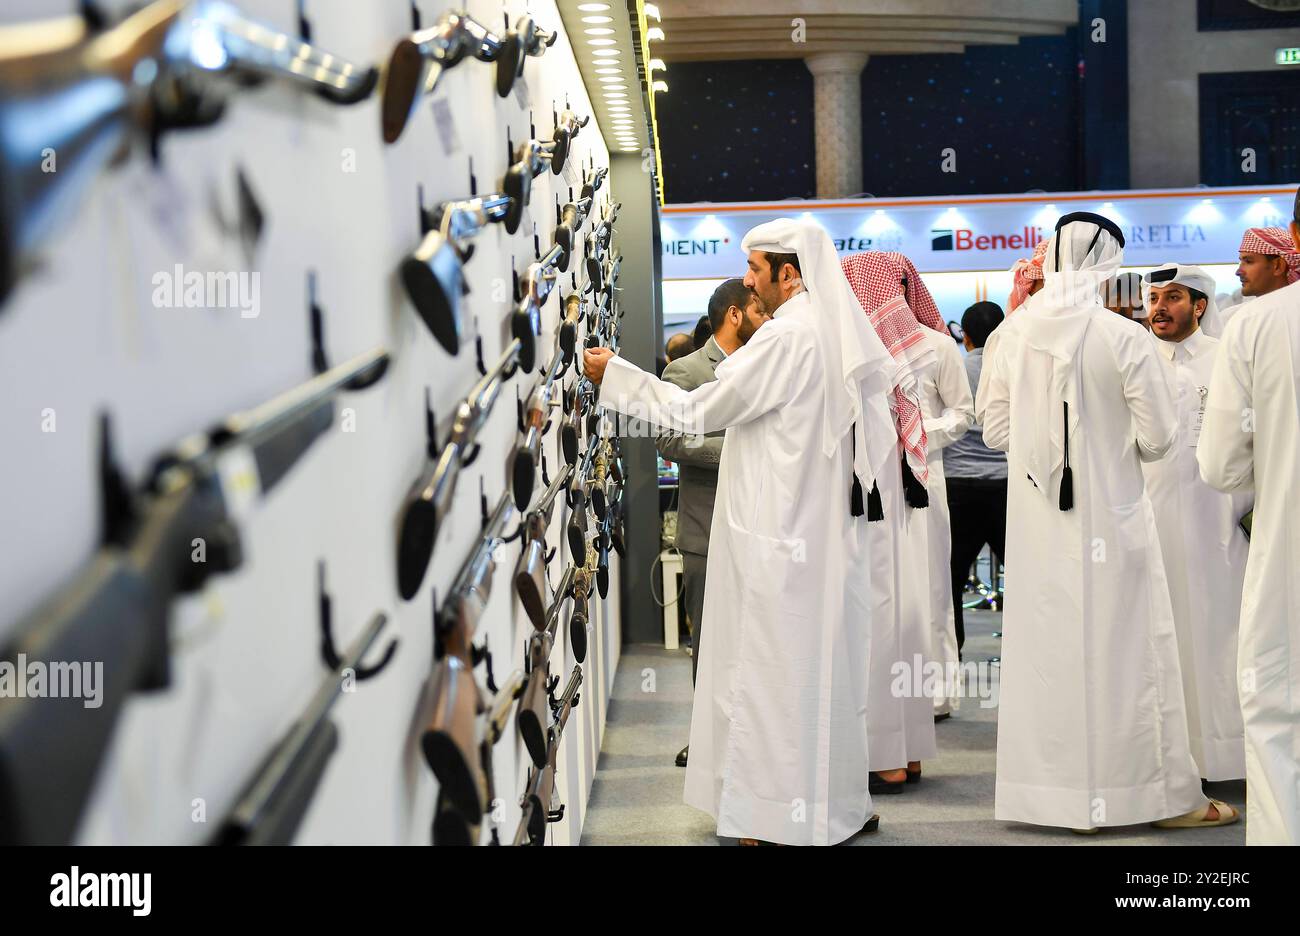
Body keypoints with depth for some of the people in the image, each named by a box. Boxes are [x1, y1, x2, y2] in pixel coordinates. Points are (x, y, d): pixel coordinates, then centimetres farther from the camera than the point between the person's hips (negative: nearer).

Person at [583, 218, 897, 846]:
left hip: (778, 540, -9)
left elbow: (695, 412, -14)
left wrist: (613, 374, -5)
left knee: (777, 670, -1)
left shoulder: (785, 338, -17)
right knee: (824, 662, 15)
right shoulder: (841, 335, 10)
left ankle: (787, 821, 6)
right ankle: (842, 804, 24)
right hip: (826, 534, 9)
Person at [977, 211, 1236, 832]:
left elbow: (996, 430, 3)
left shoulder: (1012, 334, -3)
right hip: (1108, 519, -3)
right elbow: (1157, 438, -8)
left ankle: (1053, 791, 19)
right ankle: (1161, 793, 14)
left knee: (1046, 648, 11)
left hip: (1037, 521, 3)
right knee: (1122, 651, 5)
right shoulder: (1124, 339, -14)